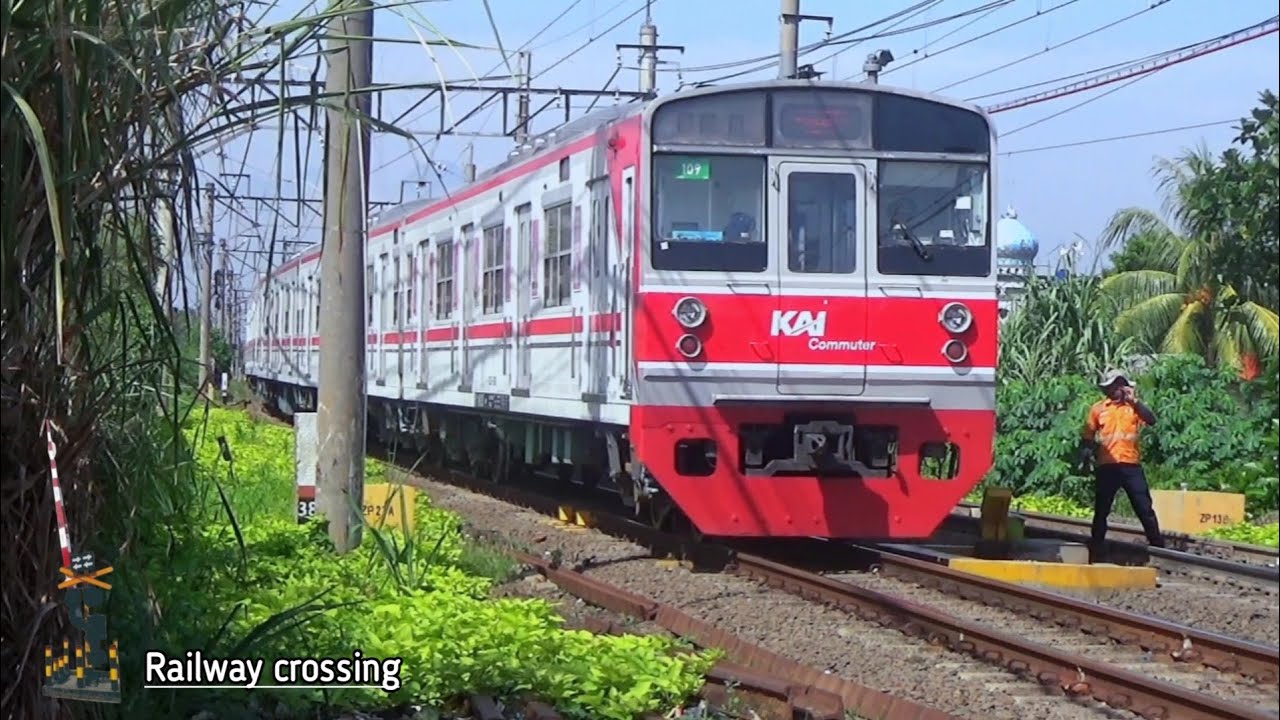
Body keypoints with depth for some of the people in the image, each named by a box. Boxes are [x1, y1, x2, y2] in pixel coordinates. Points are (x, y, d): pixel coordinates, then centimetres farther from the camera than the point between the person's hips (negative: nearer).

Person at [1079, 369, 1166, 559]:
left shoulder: (1133, 406, 10)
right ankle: (1095, 549, 10)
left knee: (1145, 508, -1)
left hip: (1131, 464, 0)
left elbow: (1151, 420, -7)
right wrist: (1085, 454, -4)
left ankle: (1157, 546, 3)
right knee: (1101, 510, 5)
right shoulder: (1098, 408, 10)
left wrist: (1134, 401, -11)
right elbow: (1088, 436, 11)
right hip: (1106, 466, 0)